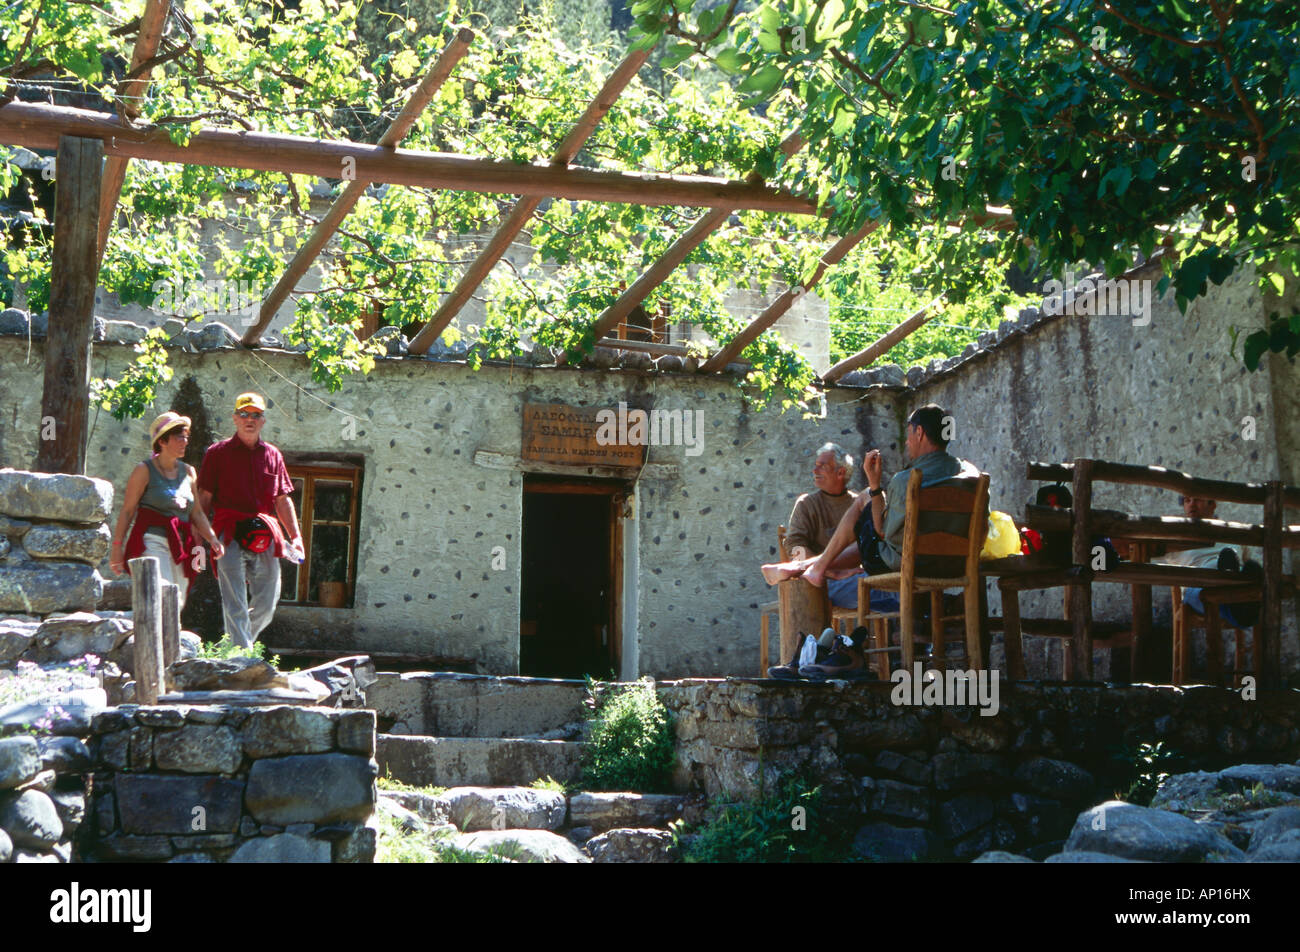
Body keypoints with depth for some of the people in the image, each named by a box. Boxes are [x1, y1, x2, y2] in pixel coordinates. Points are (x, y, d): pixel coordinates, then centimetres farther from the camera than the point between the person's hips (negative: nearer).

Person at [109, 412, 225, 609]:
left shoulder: (188, 472, 15)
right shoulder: (144, 470, -1)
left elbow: (197, 513, 18)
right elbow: (127, 511, -2)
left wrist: (212, 538, 4)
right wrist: (117, 546, -7)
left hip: (181, 546, 6)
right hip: (152, 542, -6)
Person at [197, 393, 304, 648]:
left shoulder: (273, 455, 16)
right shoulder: (218, 452, 6)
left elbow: (283, 500, 18)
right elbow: (204, 498, 5)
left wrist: (295, 536, 10)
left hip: (265, 538, 4)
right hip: (230, 536, -4)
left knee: (266, 604, 5)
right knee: (235, 605, -9)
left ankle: (241, 645, 24)